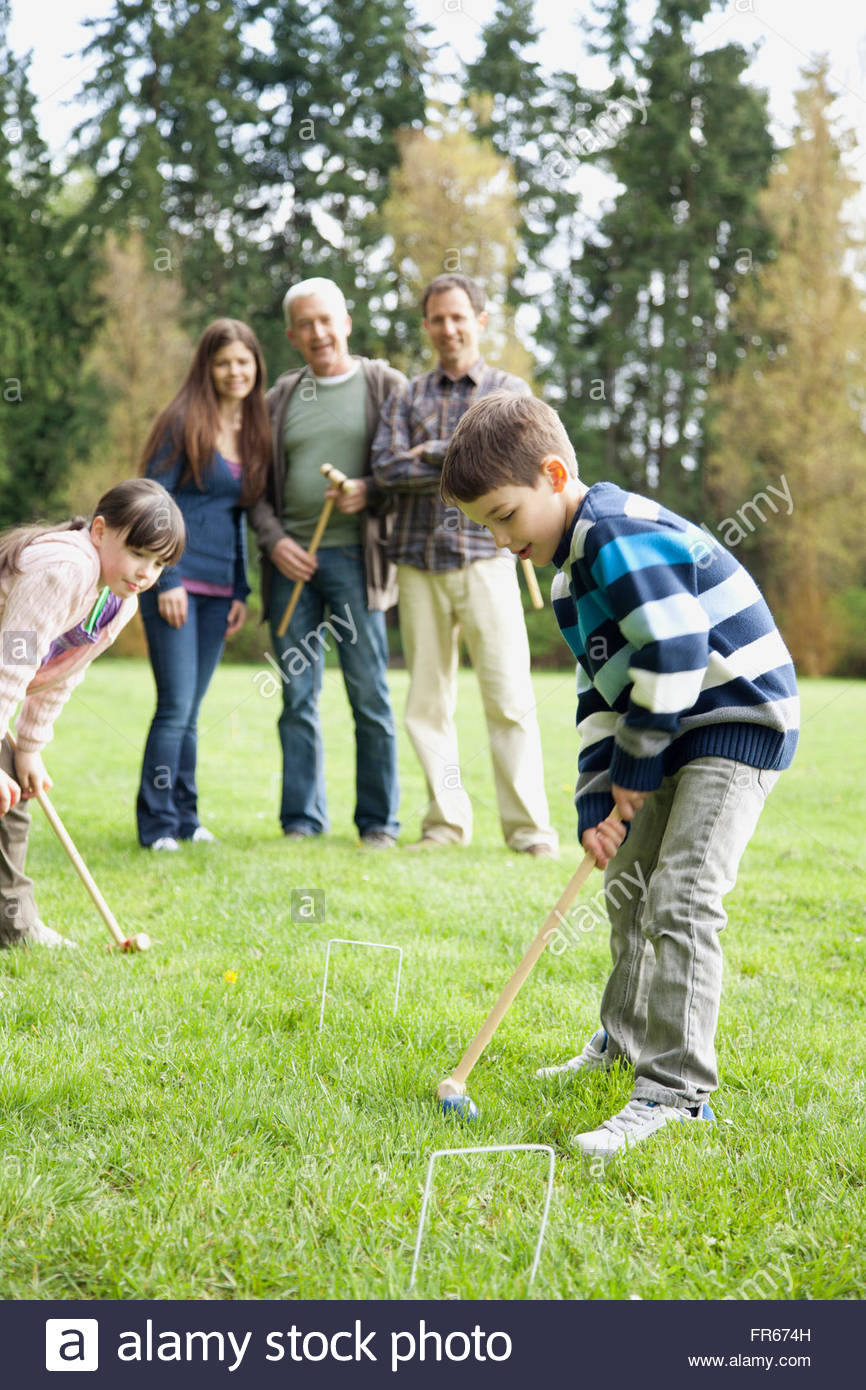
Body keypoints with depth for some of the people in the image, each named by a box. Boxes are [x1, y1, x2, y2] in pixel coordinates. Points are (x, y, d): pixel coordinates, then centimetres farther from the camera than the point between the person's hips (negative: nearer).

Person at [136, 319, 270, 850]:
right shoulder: (183, 424, -4)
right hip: (176, 583, -5)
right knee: (176, 707, -8)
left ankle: (185, 819, 15)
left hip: (218, 589, 5)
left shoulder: (254, 432, 14)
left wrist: (241, 591, 13)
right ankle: (158, 826, -1)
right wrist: (167, 581, -14)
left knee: (190, 712, 9)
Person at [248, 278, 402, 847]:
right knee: (297, 697, 4)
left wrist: (369, 492, -14)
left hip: (355, 556, -3)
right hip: (291, 560, 3)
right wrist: (274, 539, -2)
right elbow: (257, 485, 16)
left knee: (370, 694, -3)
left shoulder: (387, 385, 6)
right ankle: (302, 819, 11)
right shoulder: (279, 399, 17)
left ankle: (379, 821, 5)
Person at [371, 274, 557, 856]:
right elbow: (386, 468, -2)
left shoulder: (510, 390, 8)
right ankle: (447, 823, 12)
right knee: (428, 702, 4)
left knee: (509, 697, -8)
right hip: (419, 564, 3)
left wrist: (433, 452, -4)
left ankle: (529, 827, -4)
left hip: (485, 561, -3)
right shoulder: (407, 398, 13)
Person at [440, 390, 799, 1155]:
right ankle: (626, 1038, 37)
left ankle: (675, 1088, -11)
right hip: (672, 733, 11)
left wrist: (637, 766, -15)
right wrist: (596, 801, 1)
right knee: (628, 884, 19)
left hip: (739, 719, -11)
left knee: (681, 899, -17)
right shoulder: (574, 573, 11)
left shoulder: (621, 534, -22)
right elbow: (602, 693, 12)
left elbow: (675, 654, -26)